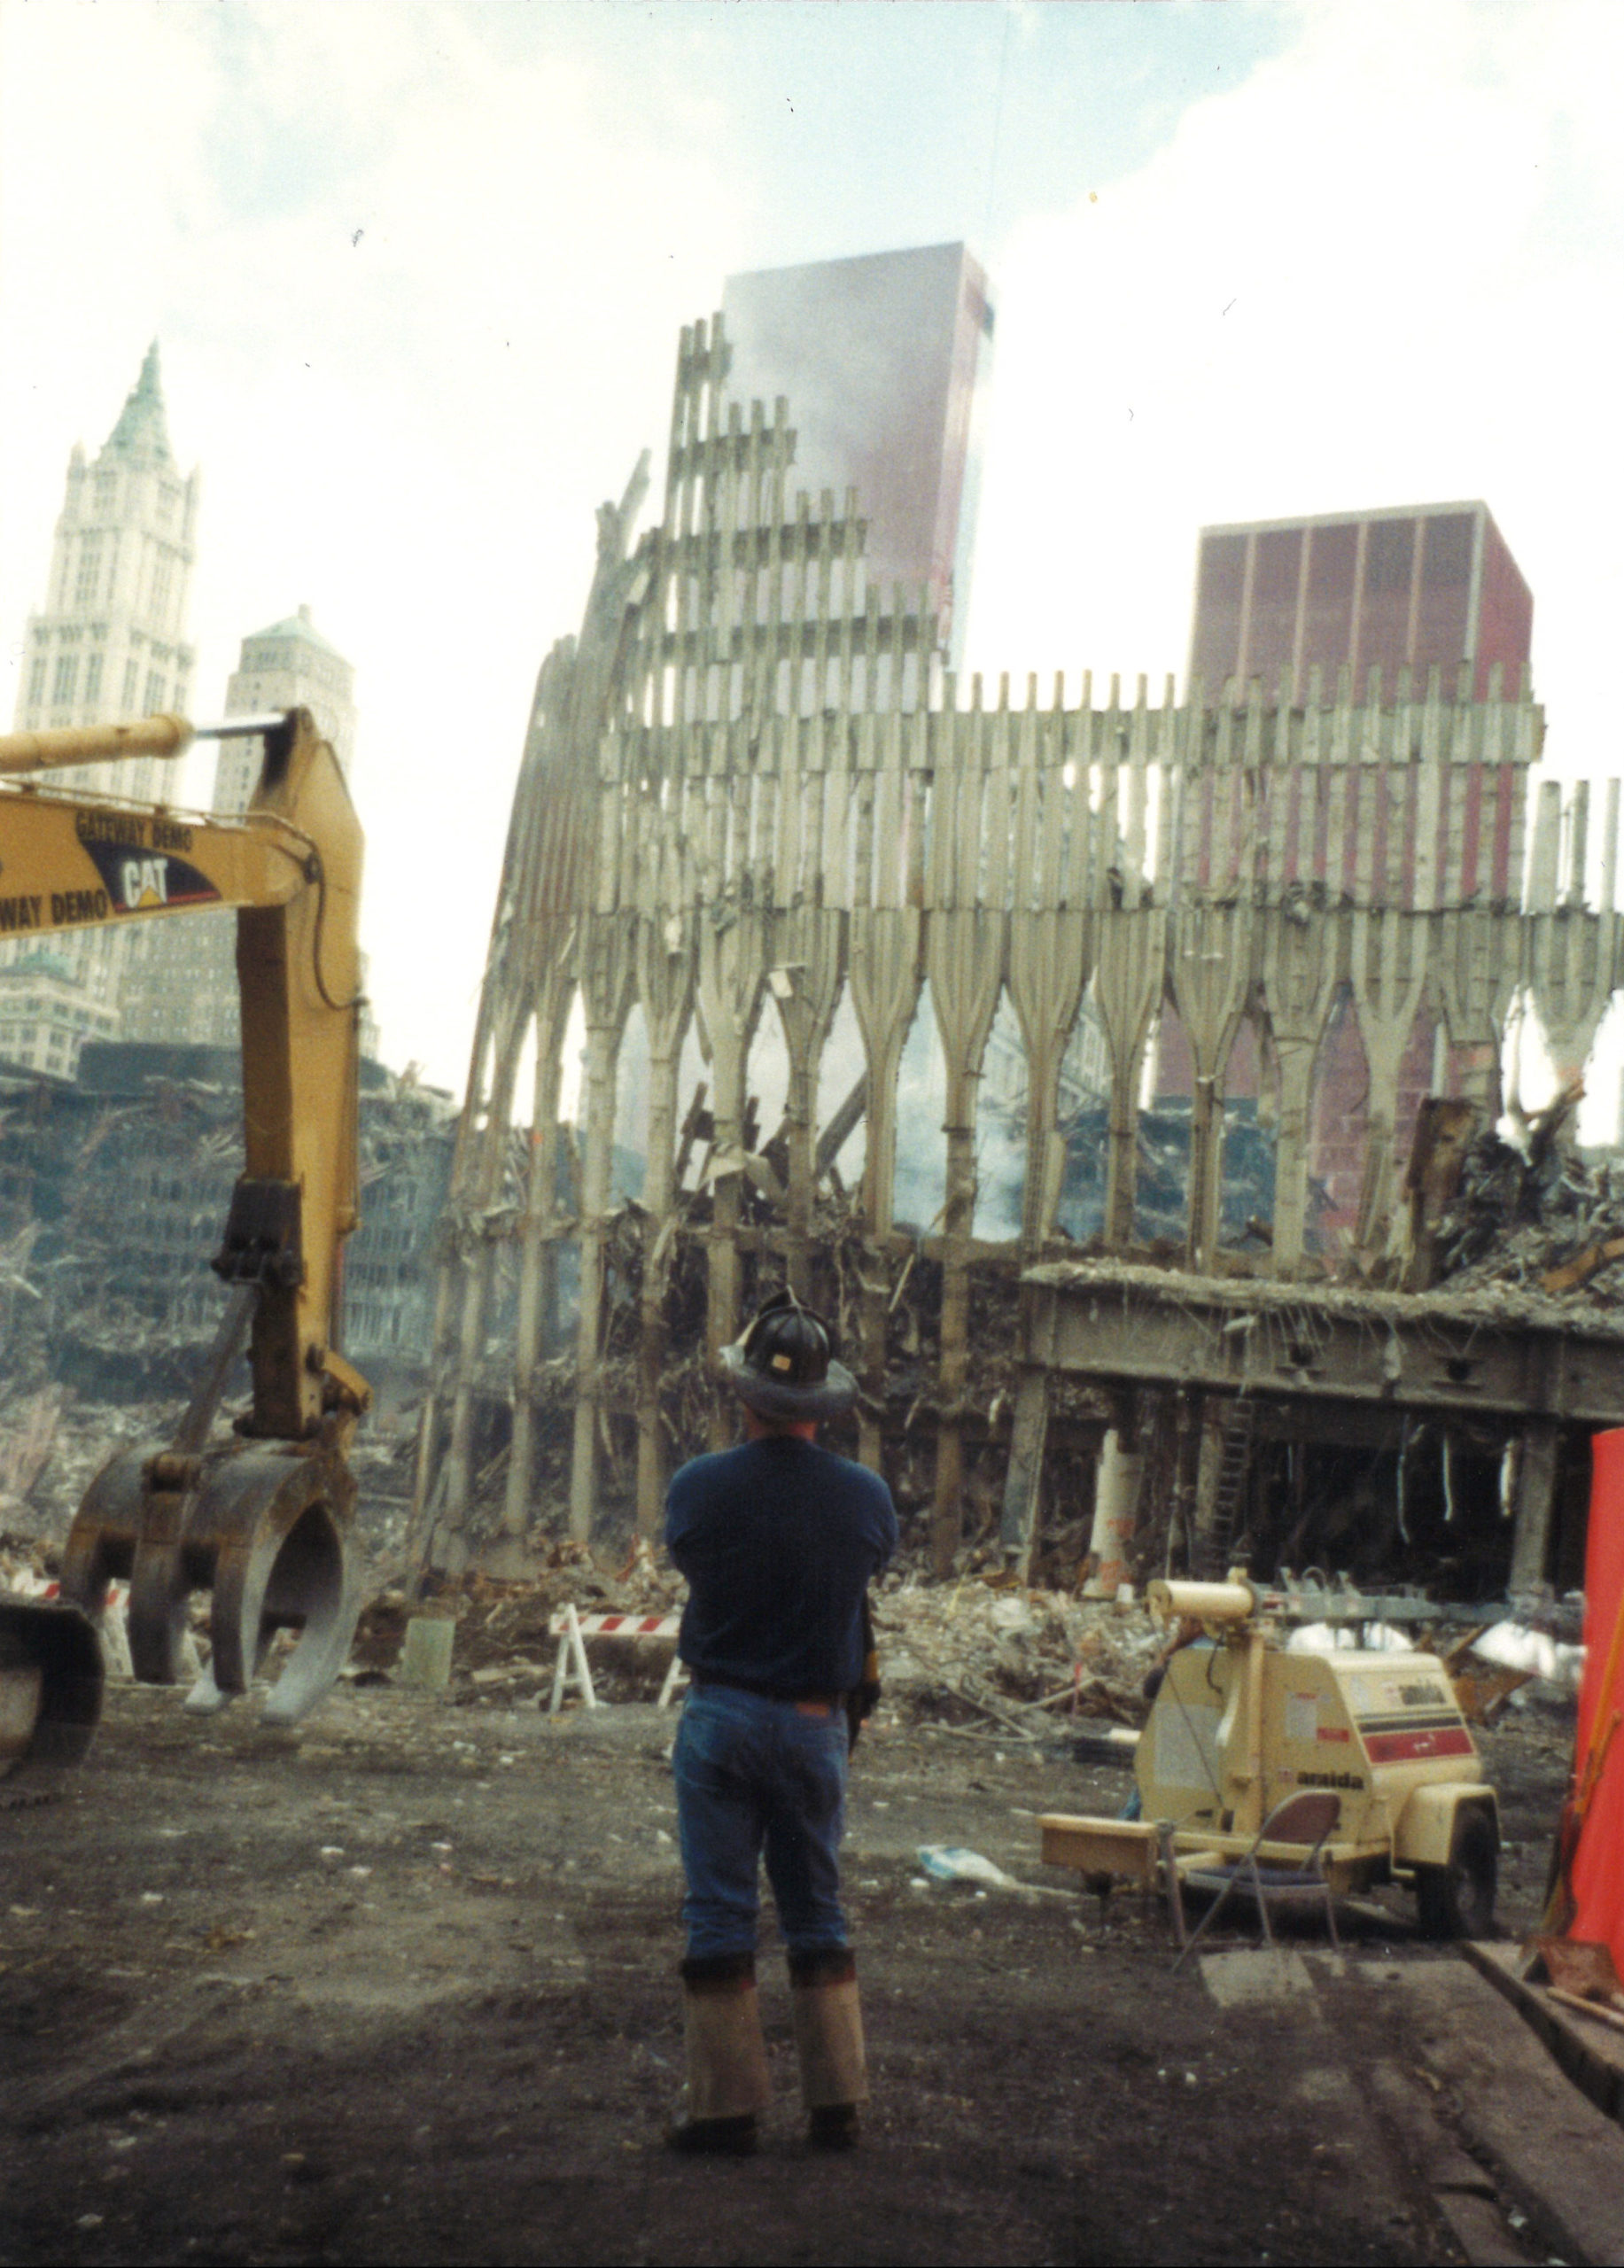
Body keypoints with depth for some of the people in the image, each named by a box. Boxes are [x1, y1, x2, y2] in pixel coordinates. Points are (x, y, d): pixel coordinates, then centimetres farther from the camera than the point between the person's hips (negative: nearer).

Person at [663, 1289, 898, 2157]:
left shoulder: (699, 1486, -12)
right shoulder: (866, 1494, -9)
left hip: (721, 1717, -2)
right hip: (816, 1723, 2)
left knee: (719, 1913, 7)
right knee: (817, 1913, 15)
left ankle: (727, 2105, 11)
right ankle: (836, 2101, 18)